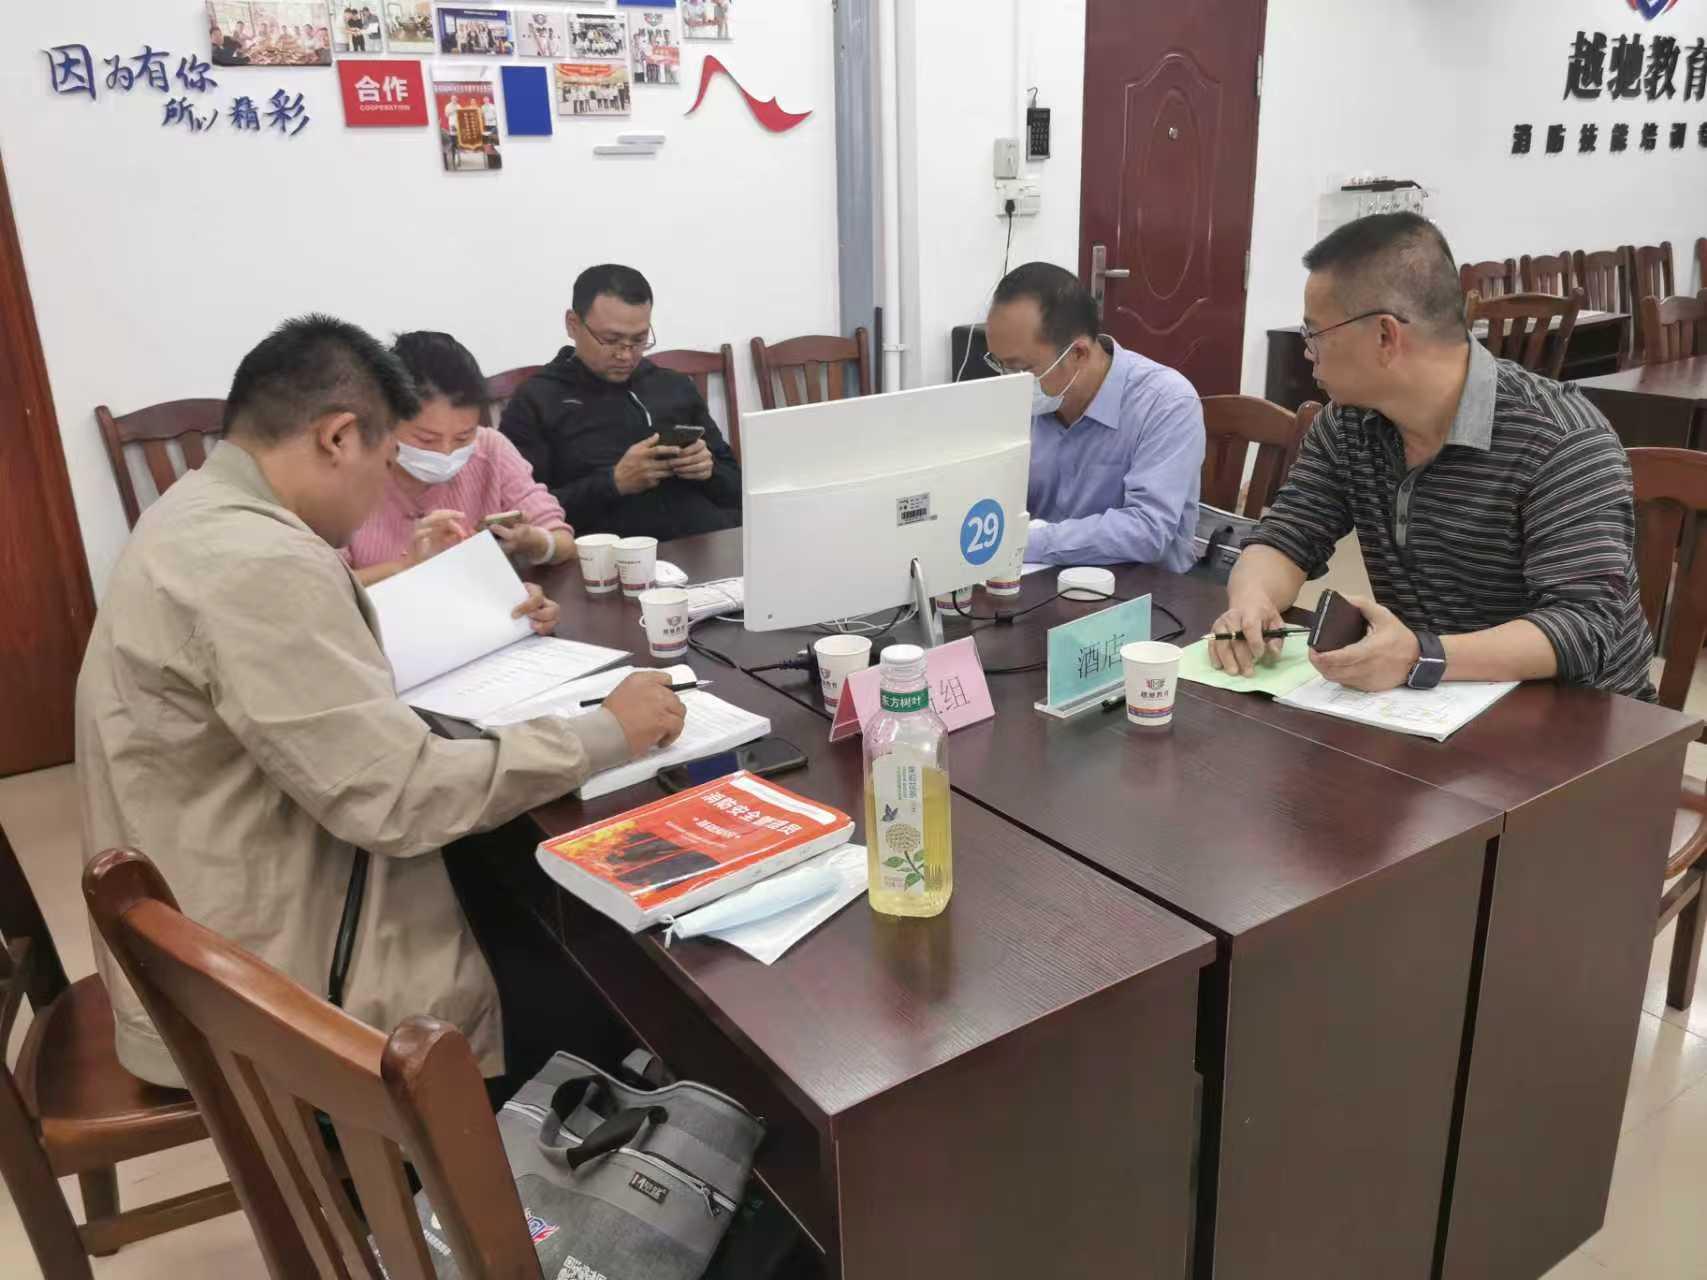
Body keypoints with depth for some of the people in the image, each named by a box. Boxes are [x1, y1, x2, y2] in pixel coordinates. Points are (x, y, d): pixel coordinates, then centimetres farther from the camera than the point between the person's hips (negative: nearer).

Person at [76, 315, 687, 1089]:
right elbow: (398, 800, -29)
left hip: (231, 920, 9)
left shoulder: (202, 516, 5)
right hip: (260, 992, -9)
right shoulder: (260, 563, -28)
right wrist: (605, 734, -20)